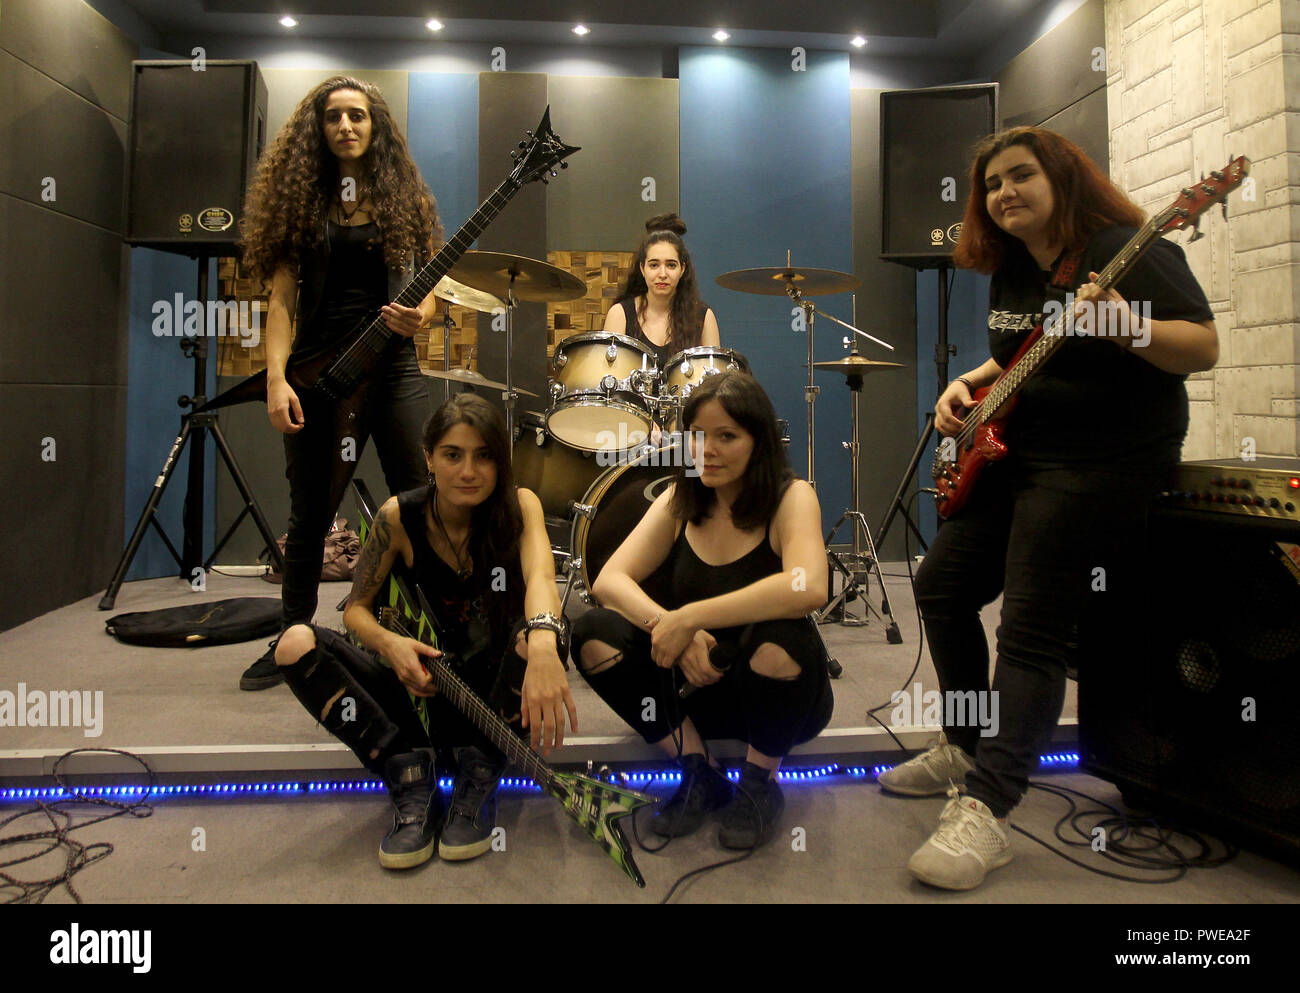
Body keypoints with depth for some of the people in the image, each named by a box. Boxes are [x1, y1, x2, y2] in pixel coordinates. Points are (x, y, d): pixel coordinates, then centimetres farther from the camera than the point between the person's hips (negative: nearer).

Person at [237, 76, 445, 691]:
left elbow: (426, 286, 9)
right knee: (310, 514, 7)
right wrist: (276, 379, -11)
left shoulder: (406, 197, 10)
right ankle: (292, 640, 23)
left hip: (393, 366, 0)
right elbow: (281, 299, 1)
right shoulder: (300, 199, 7)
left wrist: (419, 316, -14)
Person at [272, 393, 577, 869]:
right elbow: (356, 608, -1)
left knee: (533, 633, -36)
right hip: (424, 687, 2)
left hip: (499, 693, -2)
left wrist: (542, 646, -57)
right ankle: (411, 780, -16)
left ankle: (478, 780, -16)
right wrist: (388, 643, -26)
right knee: (295, 644, -18)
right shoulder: (399, 517, -9)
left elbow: (540, 576, -34)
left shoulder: (518, 506, -13)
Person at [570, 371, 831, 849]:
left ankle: (761, 782, -6)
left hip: (780, 694, -4)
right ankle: (699, 772, -1)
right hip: (700, 687, 4)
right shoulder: (680, 501, -1)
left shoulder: (791, 497, -15)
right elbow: (609, 580, -12)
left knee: (779, 638, -37)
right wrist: (667, 627, -32)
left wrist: (689, 618, -35)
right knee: (593, 635, -17)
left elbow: (809, 586, -36)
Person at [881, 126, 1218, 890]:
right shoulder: (1011, 270, 13)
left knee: (1034, 634, -13)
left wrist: (1126, 326, -34)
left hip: (1105, 461, -9)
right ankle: (966, 748, 25)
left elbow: (1205, 347, -16)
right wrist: (970, 385, 7)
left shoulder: (1127, 248, -10)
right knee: (942, 584, 9)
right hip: (1017, 454, 9)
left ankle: (985, 811, -9)